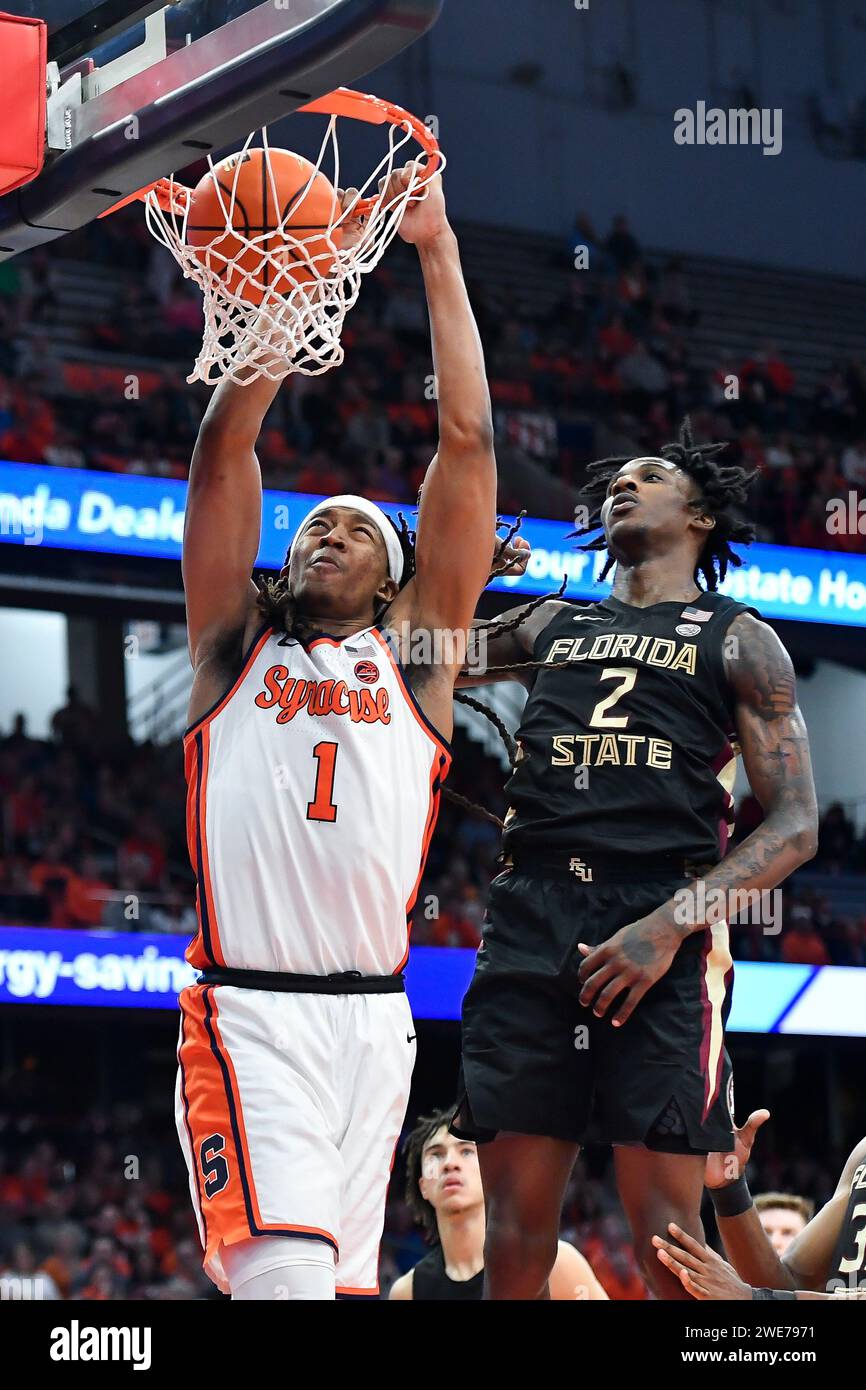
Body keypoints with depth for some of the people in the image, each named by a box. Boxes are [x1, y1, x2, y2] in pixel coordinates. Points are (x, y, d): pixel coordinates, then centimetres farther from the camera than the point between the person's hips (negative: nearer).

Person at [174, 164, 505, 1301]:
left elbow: (468, 439, 7)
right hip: (248, 1009, -3)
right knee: (288, 1274, -21)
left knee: (345, 1277, 6)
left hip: (374, 1016, 3)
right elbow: (226, 444, 5)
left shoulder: (414, 647, 13)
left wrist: (438, 252, 5)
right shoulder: (237, 642, 13)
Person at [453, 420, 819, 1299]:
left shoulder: (737, 641, 12)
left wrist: (669, 926, -12)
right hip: (529, 920, 4)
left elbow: (794, 825, 2)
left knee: (667, 1234, -9)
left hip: (663, 924, -4)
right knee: (514, 1228, -1)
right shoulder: (549, 625, 25)